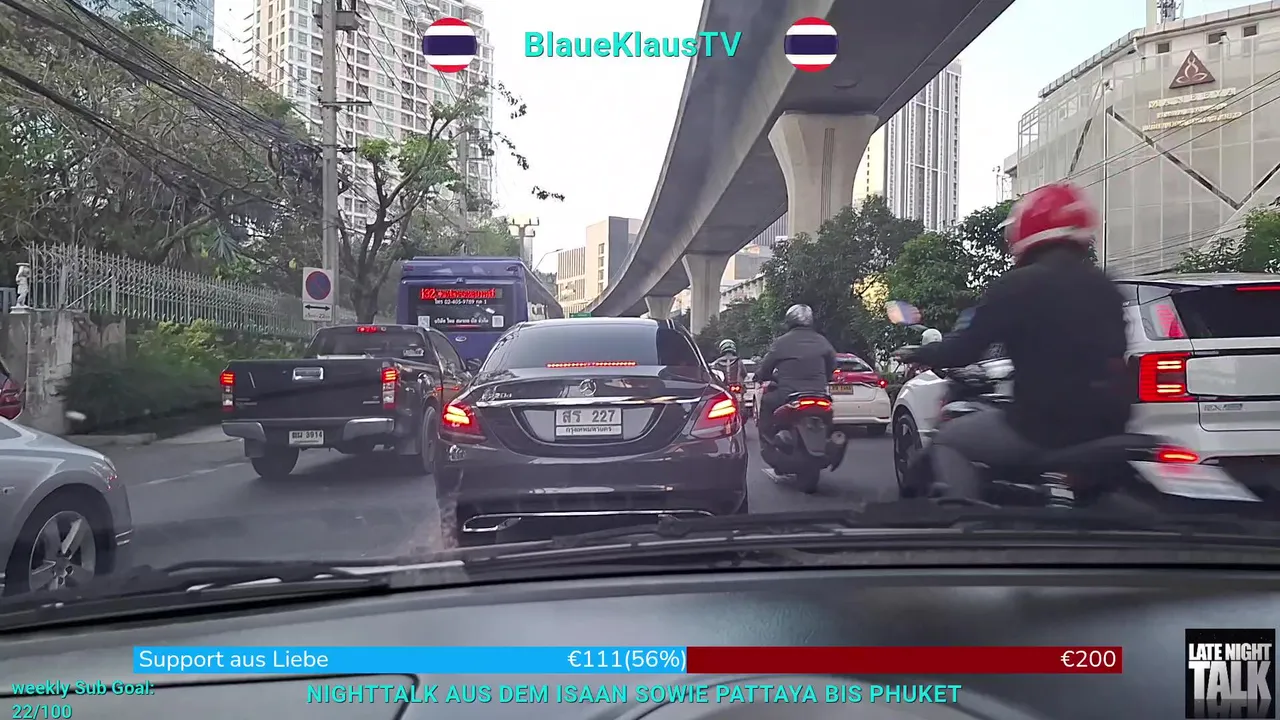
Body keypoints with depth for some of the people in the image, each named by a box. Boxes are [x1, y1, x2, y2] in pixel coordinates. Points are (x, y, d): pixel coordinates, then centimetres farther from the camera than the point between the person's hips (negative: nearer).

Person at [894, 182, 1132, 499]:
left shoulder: (1017, 285, -10)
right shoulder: (1106, 288, 11)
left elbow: (965, 349, -7)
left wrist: (918, 354, 11)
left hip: (1042, 425, -7)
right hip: (1106, 427, 7)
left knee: (948, 441, 11)